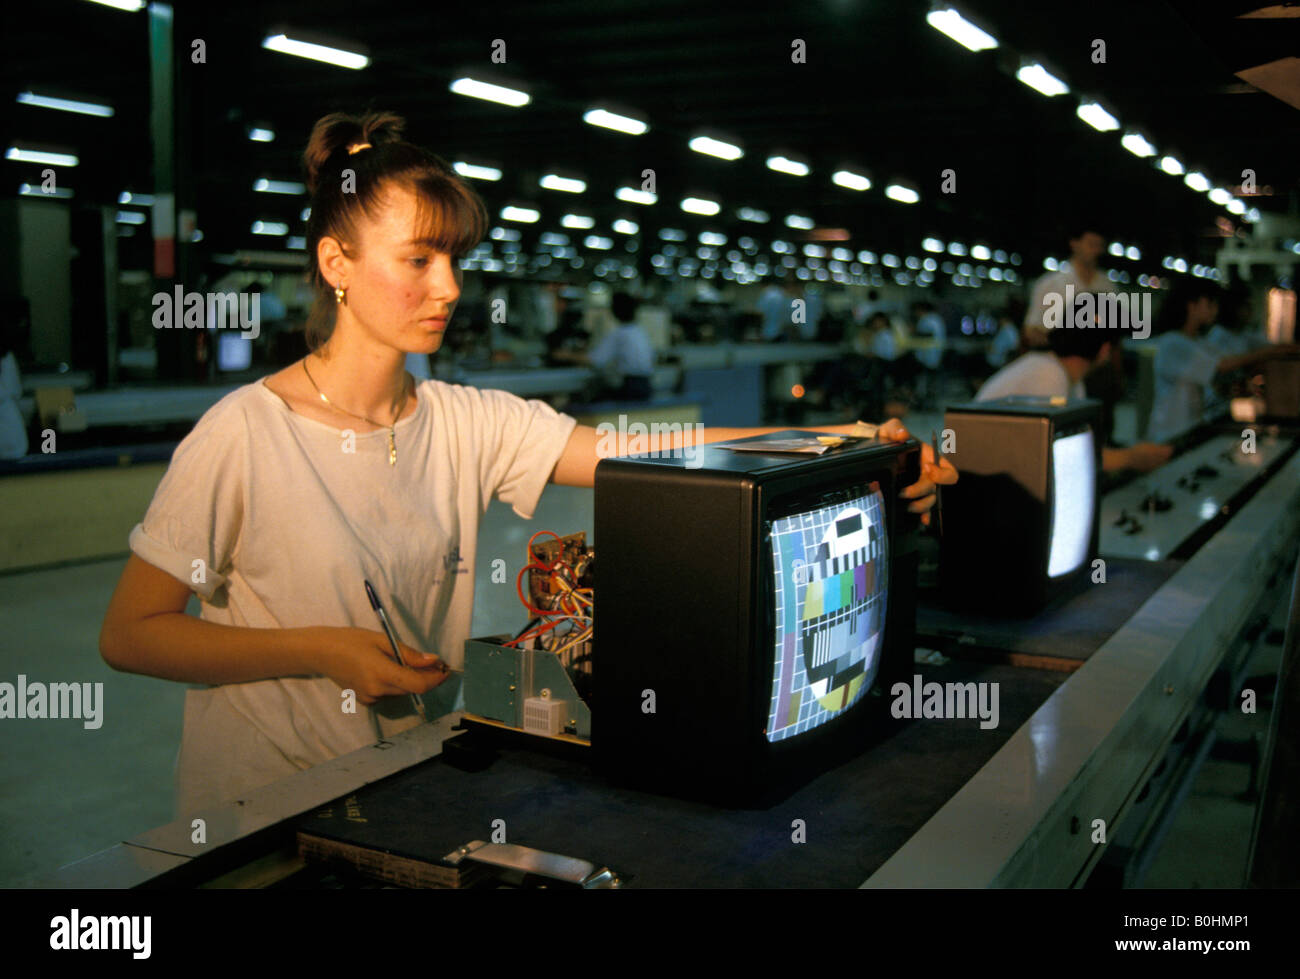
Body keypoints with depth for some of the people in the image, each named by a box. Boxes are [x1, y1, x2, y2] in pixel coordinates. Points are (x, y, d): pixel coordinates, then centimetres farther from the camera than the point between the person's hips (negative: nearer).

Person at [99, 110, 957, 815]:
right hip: (264, 811, -4)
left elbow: (646, 450, -10)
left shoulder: (471, 425, 0)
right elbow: (129, 635, -9)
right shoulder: (245, 434, -12)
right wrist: (323, 652, -18)